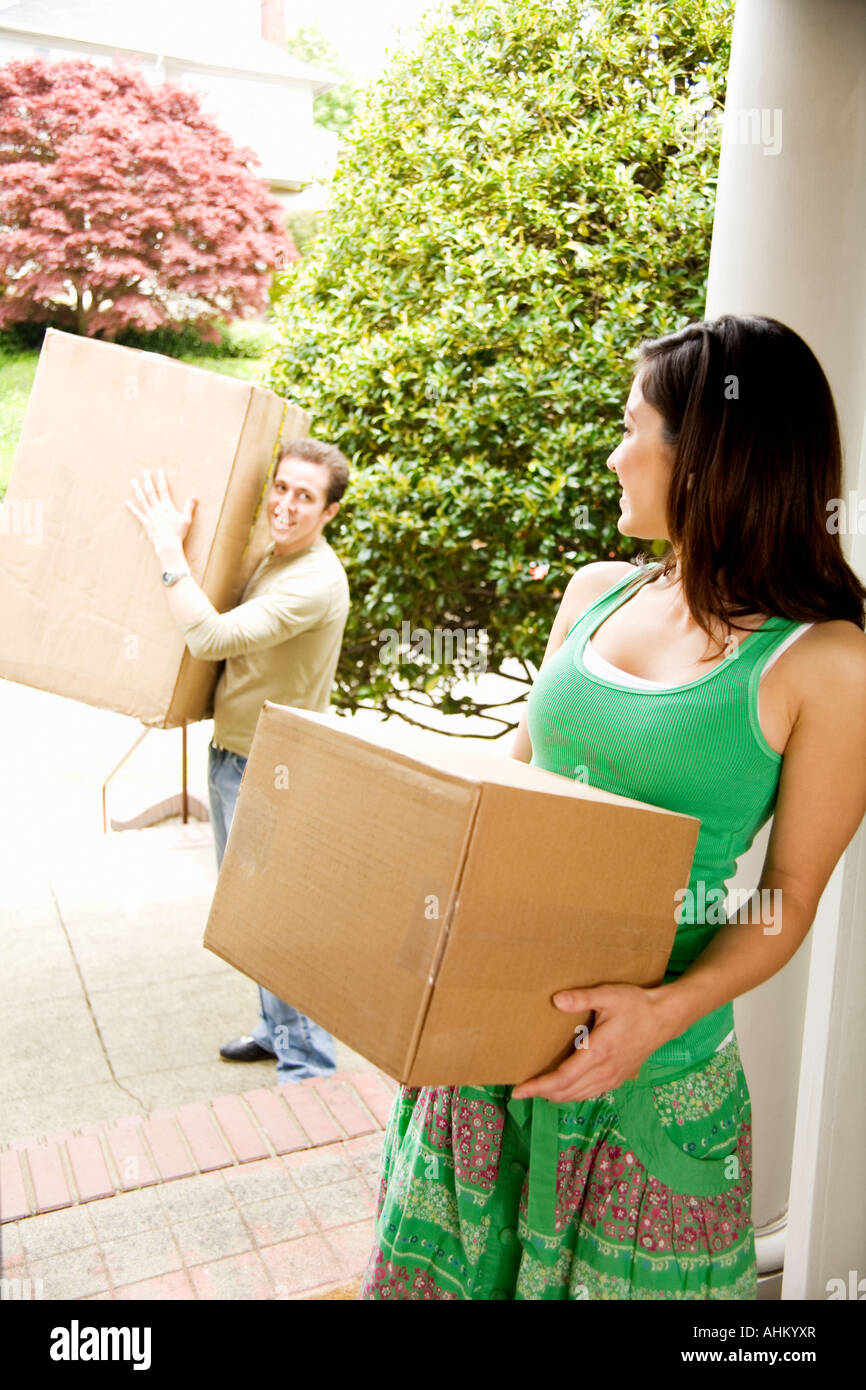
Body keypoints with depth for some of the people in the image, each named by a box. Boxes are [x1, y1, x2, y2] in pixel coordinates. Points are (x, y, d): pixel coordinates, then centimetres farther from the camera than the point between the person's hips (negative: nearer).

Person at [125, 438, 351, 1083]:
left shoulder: (316, 582, -23)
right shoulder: (269, 558, 8)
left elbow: (213, 637, -30)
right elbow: (235, 635, 23)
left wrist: (169, 546, -23)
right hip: (230, 757, 10)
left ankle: (308, 1069, 15)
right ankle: (277, 1029, 40)